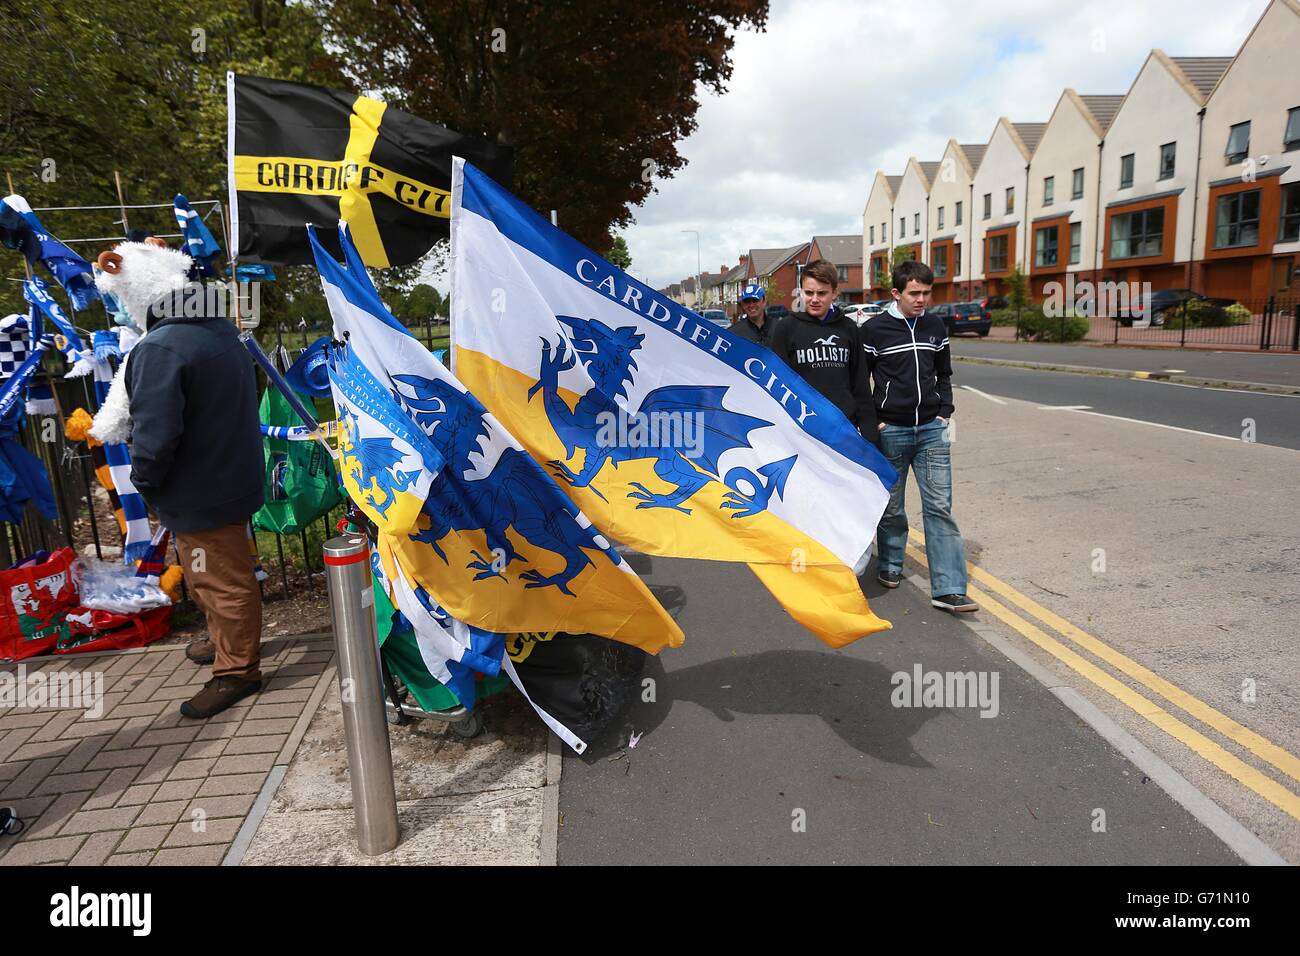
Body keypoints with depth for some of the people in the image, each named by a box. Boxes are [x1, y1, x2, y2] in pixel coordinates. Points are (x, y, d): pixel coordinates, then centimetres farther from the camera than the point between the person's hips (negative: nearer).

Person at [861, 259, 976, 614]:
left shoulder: (935, 326, 8)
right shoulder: (874, 329, -5)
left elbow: (944, 375, 19)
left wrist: (945, 415, 8)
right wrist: (874, 422, -7)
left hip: (932, 429, 3)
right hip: (890, 431, -3)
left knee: (939, 507, -2)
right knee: (891, 506, 10)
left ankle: (948, 589, -1)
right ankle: (890, 564, 33)